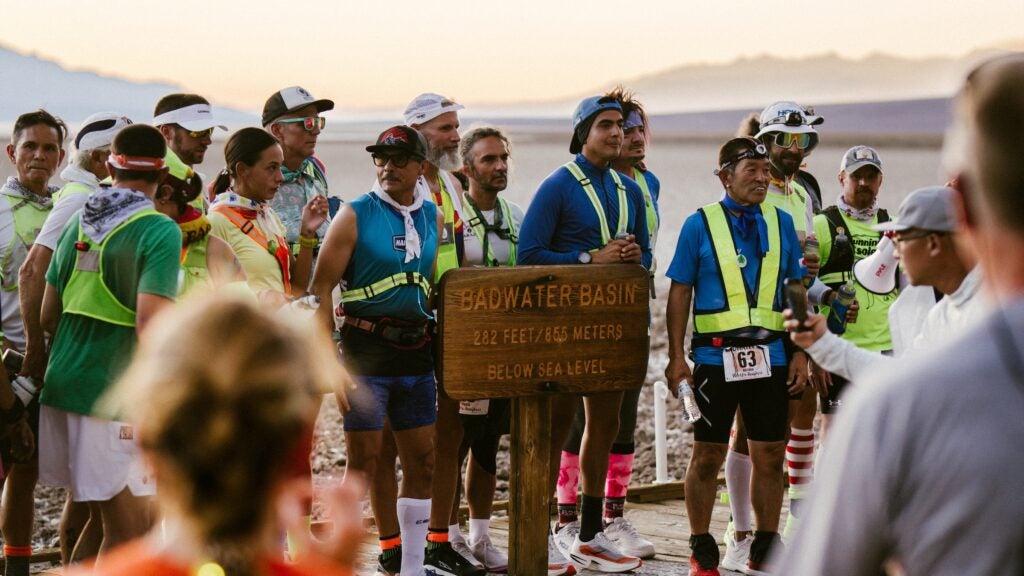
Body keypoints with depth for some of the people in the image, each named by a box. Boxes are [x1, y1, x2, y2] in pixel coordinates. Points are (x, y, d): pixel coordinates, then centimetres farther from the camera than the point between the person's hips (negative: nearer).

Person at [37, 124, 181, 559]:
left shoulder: (77, 222, 11)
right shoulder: (160, 231, -11)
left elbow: (48, 317, 16)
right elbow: (149, 323, -21)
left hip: (61, 381, 8)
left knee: (96, 514, 19)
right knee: (128, 528, -1)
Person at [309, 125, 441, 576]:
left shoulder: (433, 217, 9)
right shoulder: (355, 215, -6)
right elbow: (321, 288, -9)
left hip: (416, 350, 5)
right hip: (366, 349, -5)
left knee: (422, 459, 9)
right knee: (363, 459, -4)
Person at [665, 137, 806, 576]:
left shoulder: (781, 223, 9)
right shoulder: (700, 224, 0)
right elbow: (680, 292, -1)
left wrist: (801, 352, 5)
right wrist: (676, 356, -7)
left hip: (770, 356, 3)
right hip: (715, 357, -3)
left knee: (769, 456, 7)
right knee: (708, 455, 5)